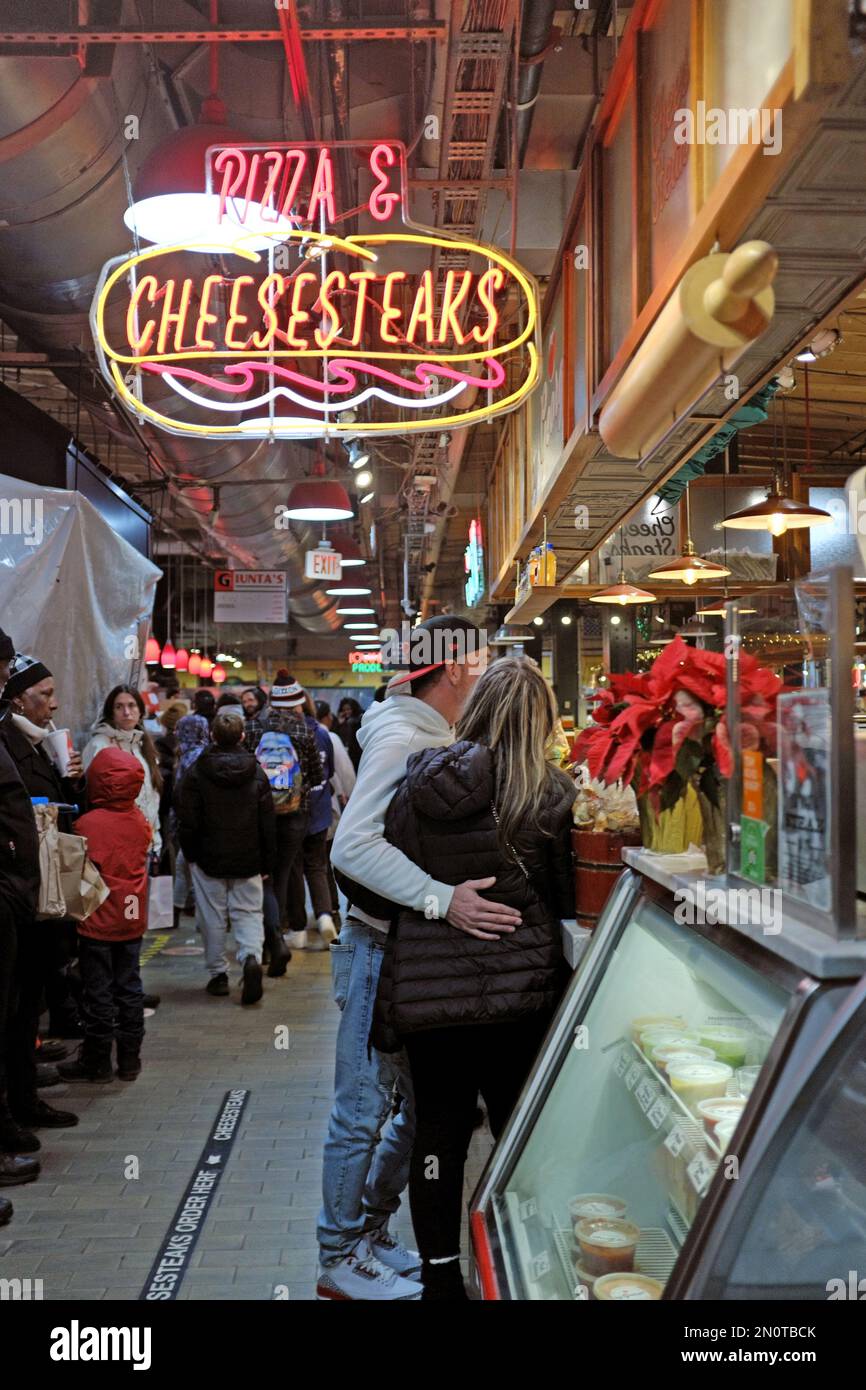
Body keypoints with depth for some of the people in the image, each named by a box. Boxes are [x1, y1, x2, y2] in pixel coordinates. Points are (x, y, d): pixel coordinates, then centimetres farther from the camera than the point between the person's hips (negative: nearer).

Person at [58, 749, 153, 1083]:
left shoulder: (87, 824, -18)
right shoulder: (140, 820, -1)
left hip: (98, 921, -5)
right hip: (132, 918, 5)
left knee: (98, 992, 5)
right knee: (129, 987, 13)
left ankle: (97, 1061, 14)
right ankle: (130, 1058, 20)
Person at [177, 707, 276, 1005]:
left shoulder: (196, 773, -7)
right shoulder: (256, 773, -1)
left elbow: (187, 821, -5)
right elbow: (267, 823, 2)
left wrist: (190, 855, 9)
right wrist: (267, 863, 10)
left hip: (209, 858, -1)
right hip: (248, 860, 1)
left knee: (213, 917, 10)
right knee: (248, 912, 7)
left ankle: (218, 974, 15)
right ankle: (252, 957, -17)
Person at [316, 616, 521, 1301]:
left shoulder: (443, 738, 11)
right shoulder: (400, 739, -18)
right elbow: (353, 846, -28)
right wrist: (441, 898, -33)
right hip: (383, 948, -9)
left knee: (423, 1101, 16)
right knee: (366, 1107, 2)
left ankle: (372, 1231, 33)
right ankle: (341, 1260, 19)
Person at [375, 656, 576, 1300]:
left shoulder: (419, 783, -3)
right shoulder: (550, 792, -12)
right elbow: (569, 897, -5)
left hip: (424, 983, 3)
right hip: (517, 986, -3)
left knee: (439, 1128, 15)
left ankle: (441, 1276, 27)